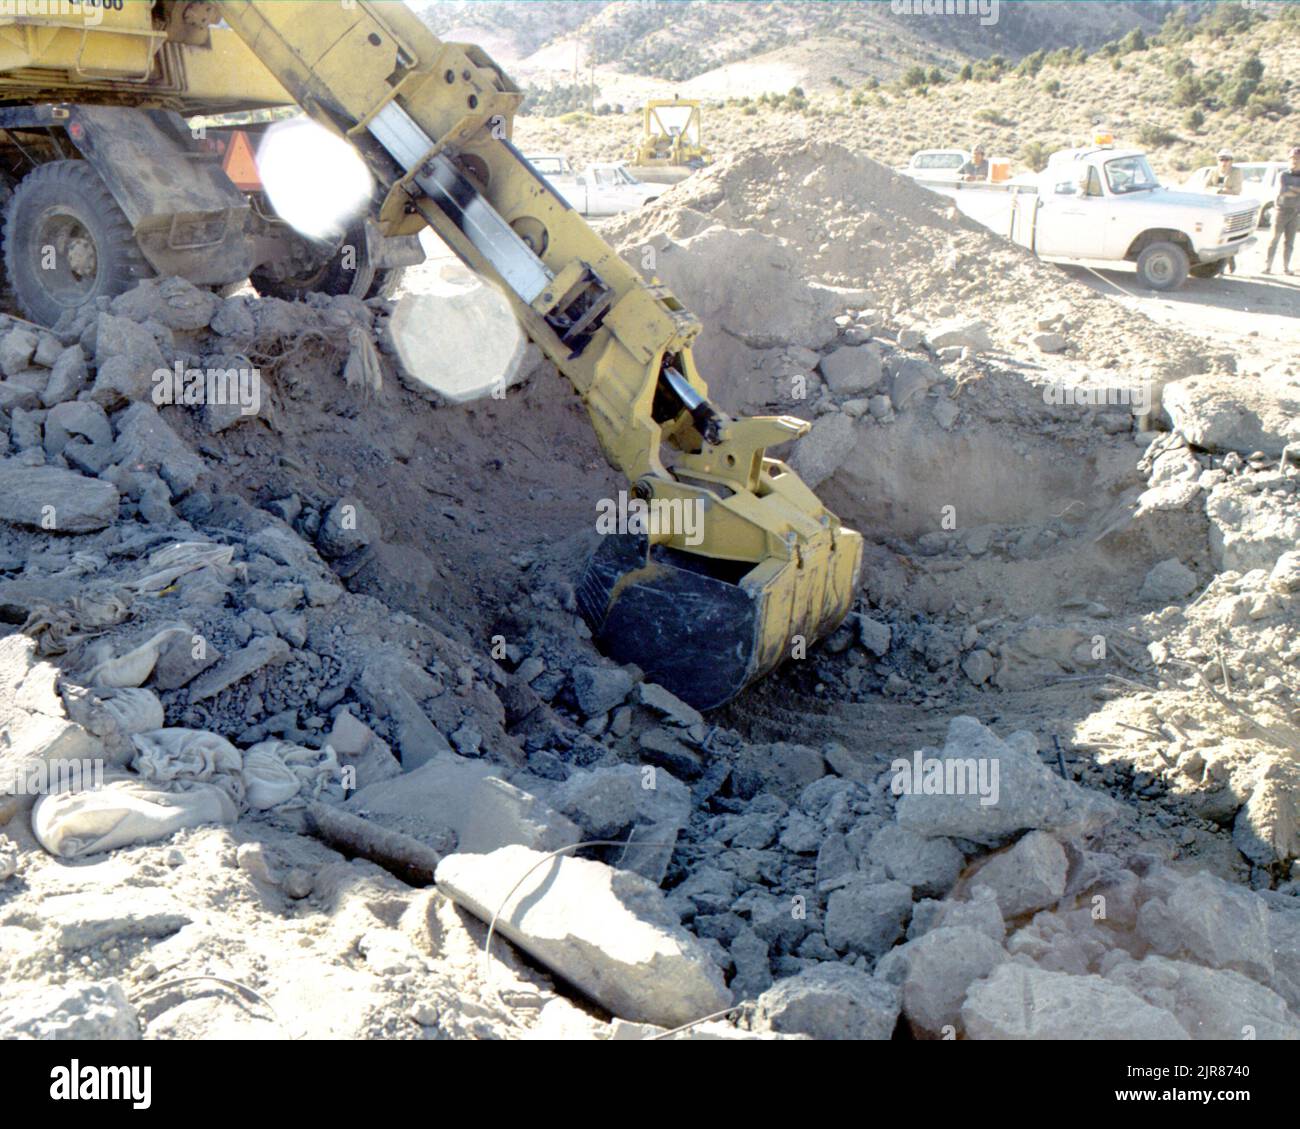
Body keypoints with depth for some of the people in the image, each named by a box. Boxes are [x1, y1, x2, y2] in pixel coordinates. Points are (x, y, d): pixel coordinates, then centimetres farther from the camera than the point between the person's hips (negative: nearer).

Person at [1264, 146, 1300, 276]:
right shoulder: (1283, 175, -1)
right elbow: (1281, 192, -18)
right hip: (1281, 210, -3)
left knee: (1289, 241, 3)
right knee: (1275, 239, -5)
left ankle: (1286, 267, 6)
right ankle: (1268, 266, -4)